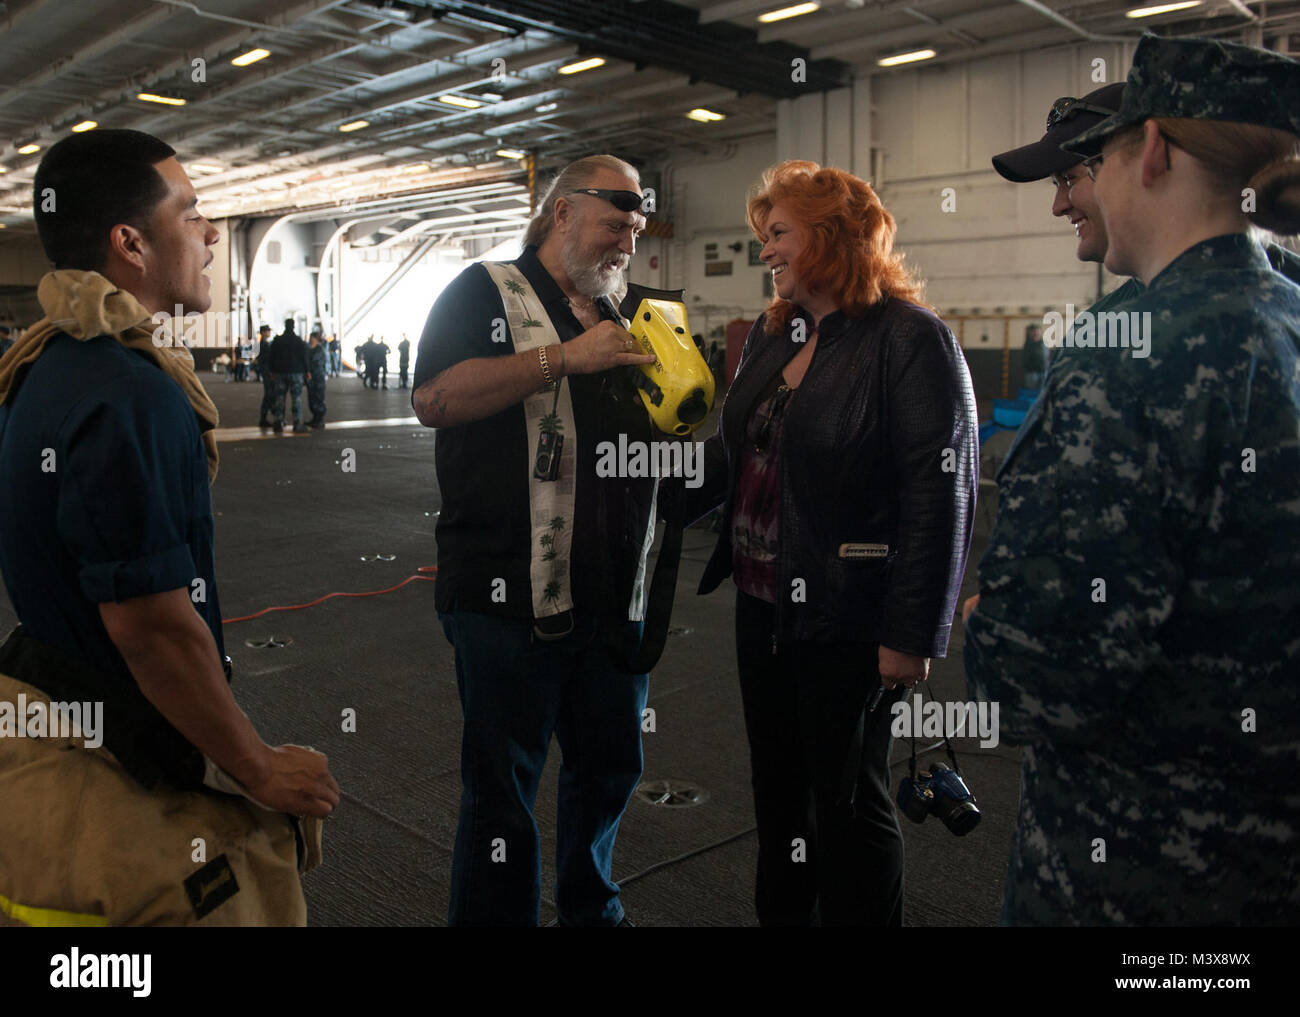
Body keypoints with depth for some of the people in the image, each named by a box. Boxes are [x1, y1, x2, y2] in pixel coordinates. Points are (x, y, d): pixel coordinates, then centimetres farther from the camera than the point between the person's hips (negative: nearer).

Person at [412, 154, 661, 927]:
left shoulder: (627, 315, 20)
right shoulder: (490, 292, -1)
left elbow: (672, 431, 25)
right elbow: (435, 399, -17)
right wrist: (565, 357, -19)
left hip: (615, 596, 7)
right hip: (514, 595, -7)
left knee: (612, 769, 18)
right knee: (504, 787, 5)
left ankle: (593, 908, 38)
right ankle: (497, 916, 24)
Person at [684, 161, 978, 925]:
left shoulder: (911, 341, -14)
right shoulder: (772, 337, 11)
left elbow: (940, 498, -18)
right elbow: (729, 456, 17)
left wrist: (913, 635, -19)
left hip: (845, 620, -8)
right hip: (763, 607, 8)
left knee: (849, 803, 8)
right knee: (778, 788, 20)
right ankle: (781, 915, 39)